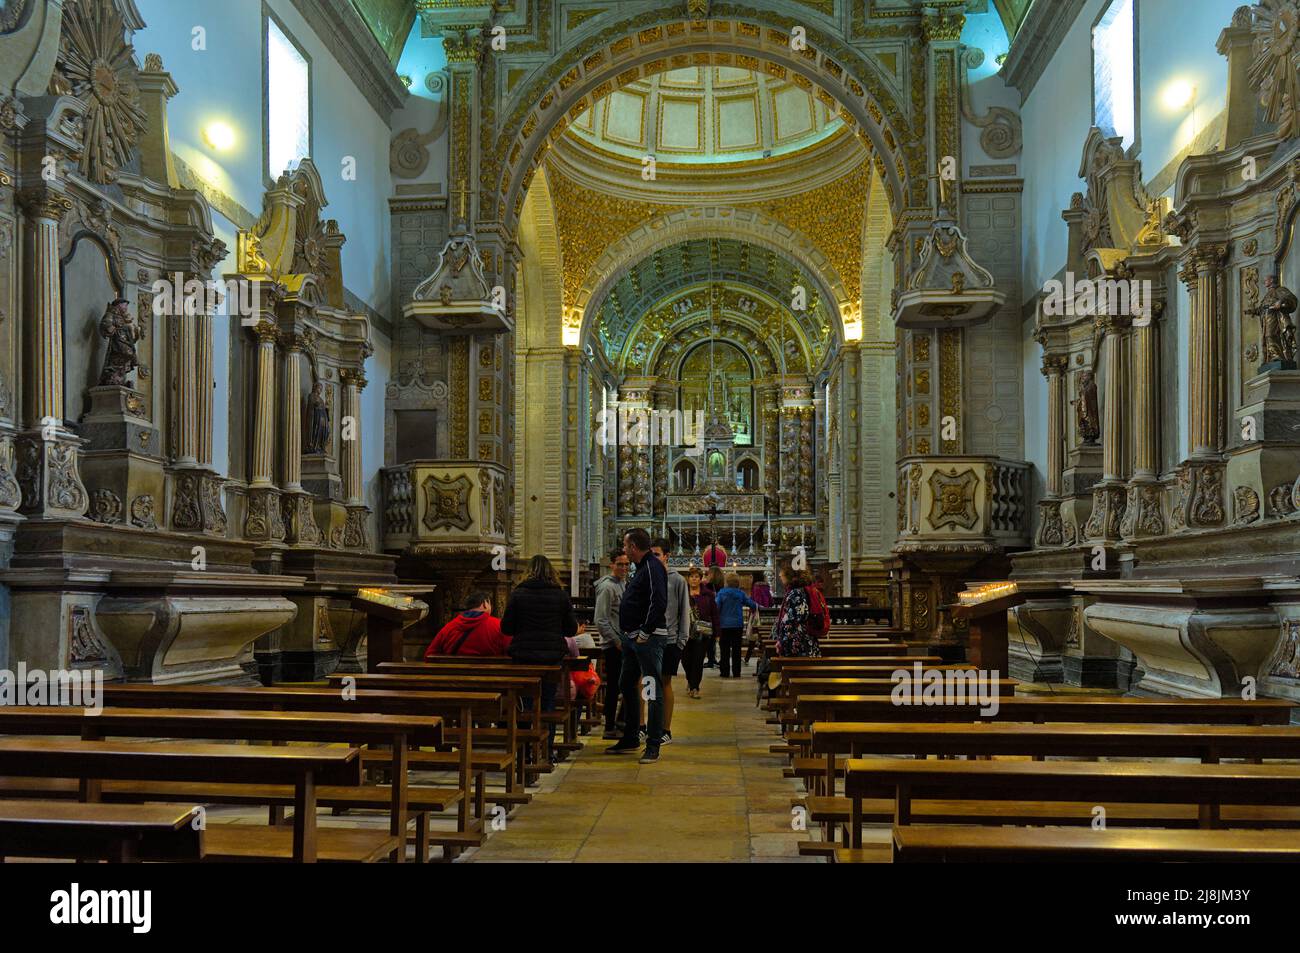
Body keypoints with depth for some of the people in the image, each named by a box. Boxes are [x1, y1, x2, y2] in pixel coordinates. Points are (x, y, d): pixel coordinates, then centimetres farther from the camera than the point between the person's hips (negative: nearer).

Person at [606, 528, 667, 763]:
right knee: (627, 686, 17)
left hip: (648, 639, -11)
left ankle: (653, 747, -3)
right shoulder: (642, 568, 18)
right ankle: (630, 739, 28)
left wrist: (645, 633, -21)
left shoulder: (653, 568, -14)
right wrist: (629, 634, 17)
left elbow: (658, 603, -24)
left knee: (653, 691, -6)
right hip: (632, 638, 11)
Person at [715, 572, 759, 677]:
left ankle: (725, 672, 5)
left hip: (725, 624, -1)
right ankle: (736, 673, 7)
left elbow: (717, 607, -9)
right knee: (736, 649, 7)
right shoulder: (740, 593, -2)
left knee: (725, 649, 6)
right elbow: (751, 604, 4)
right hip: (738, 624, 1)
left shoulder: (722, 593, -6)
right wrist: (756, 607, 26)